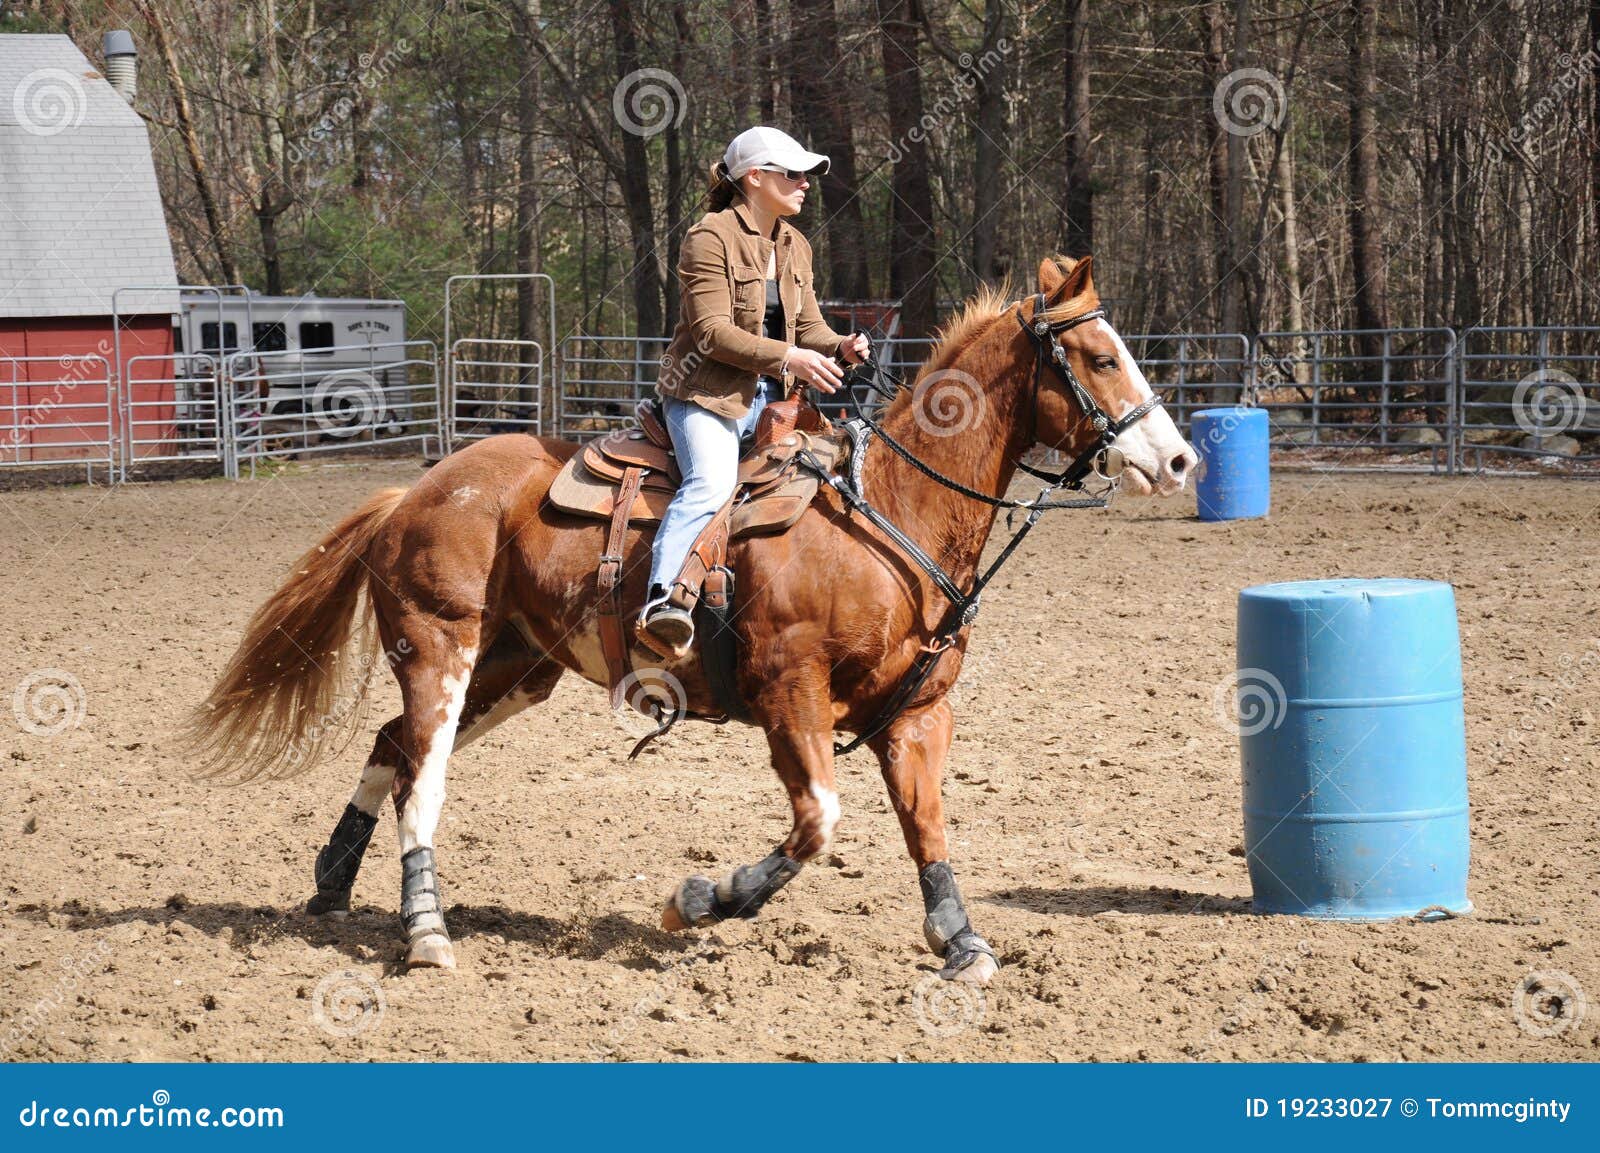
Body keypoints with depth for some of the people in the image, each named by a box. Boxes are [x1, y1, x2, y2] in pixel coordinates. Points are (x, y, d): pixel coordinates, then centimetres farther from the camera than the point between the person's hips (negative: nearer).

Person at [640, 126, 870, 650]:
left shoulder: (796, 246, 17)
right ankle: (663, 597, -44)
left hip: (770, 396, 9)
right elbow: (712, 332, -16)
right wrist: (788, 357, -25)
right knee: (712, 482, -31)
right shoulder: (710, 238, -9)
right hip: (708, 391, -9)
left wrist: (840, 346, -6)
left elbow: (807, 325, 17)